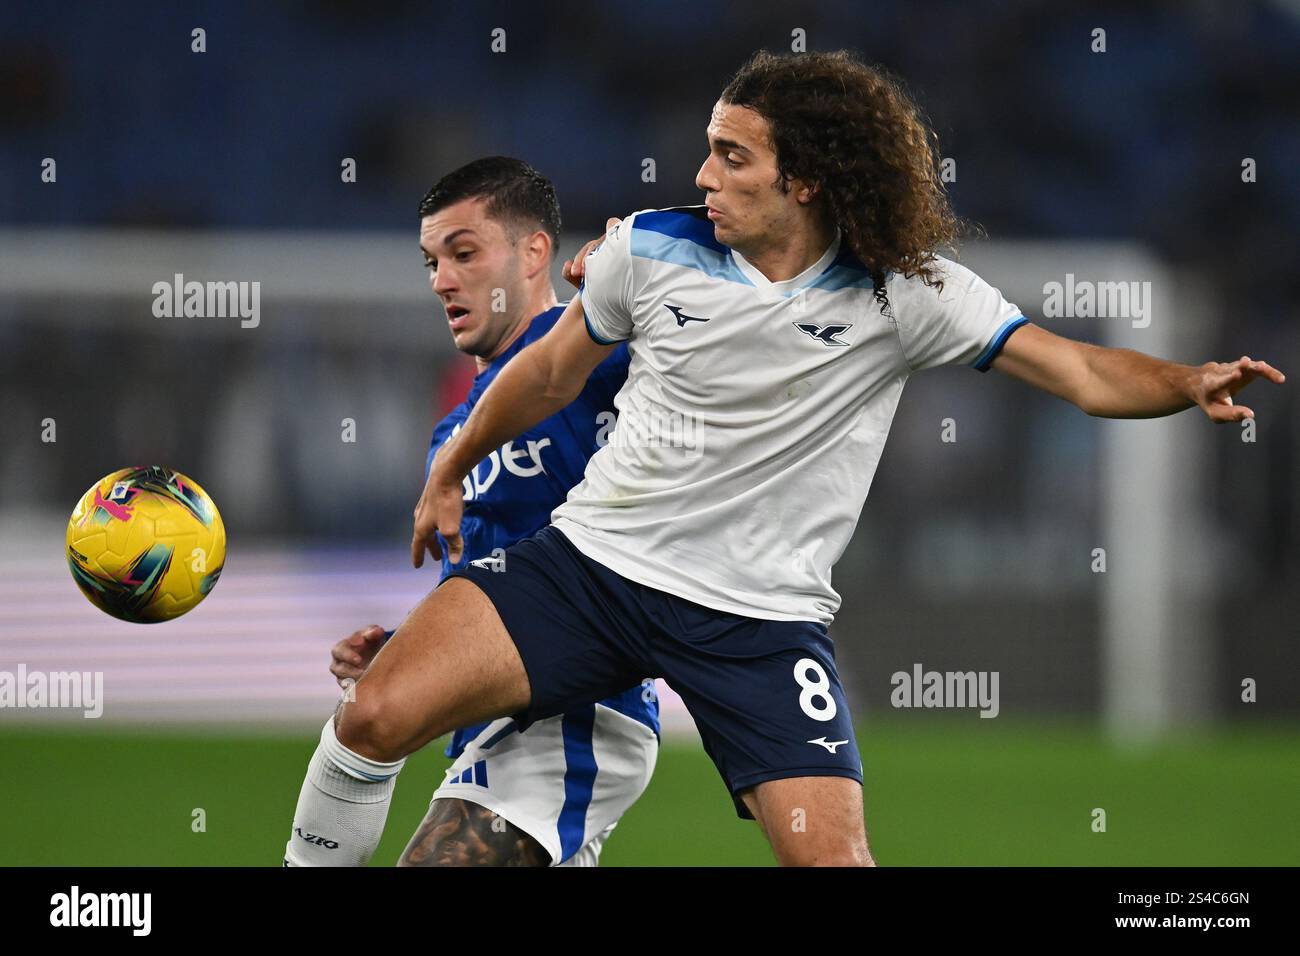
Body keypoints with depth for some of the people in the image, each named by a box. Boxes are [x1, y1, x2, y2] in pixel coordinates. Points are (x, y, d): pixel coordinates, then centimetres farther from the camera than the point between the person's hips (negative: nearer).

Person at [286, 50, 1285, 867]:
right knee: (376, 717, -15)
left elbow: (1080, 370, -12)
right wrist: (449, 475, 27)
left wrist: (1188, 383, -31)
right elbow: (552, 373, 15)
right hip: (589, 564, 2)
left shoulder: (907, 293, -8)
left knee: (832, 855, -17)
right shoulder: (652, 248, -3)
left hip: (760, 616, -2)